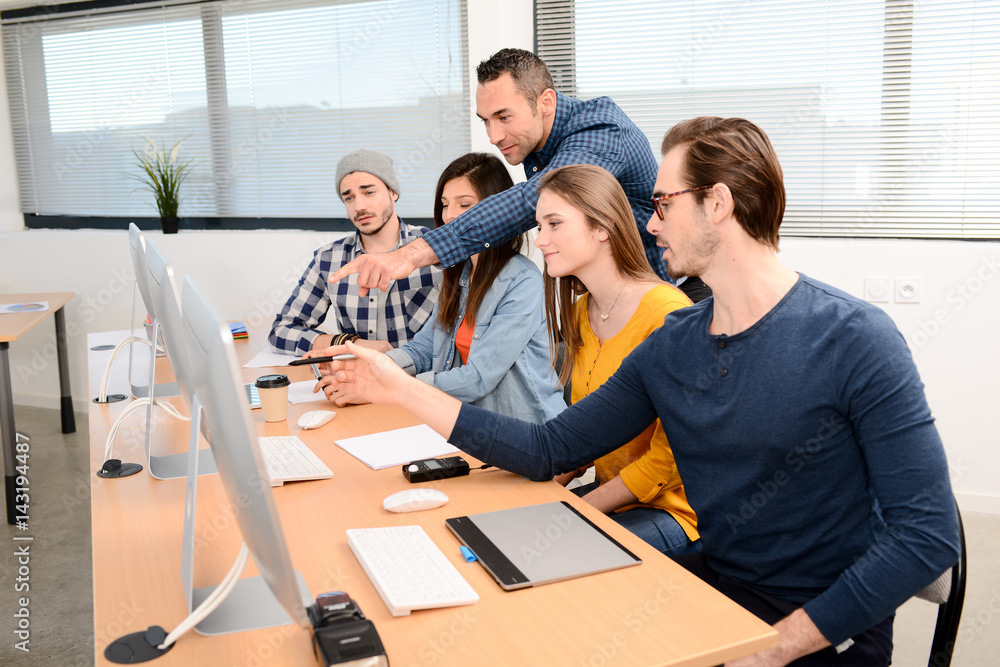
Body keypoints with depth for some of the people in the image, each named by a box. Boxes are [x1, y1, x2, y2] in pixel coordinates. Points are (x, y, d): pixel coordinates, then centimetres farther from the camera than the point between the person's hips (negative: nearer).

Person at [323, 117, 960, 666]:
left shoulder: (854, 340, -16)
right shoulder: (669, 347, 1)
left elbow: (929, 533, -17)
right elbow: (549, 450, 2)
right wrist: (406, 390, -1)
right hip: (711, 593, 5)